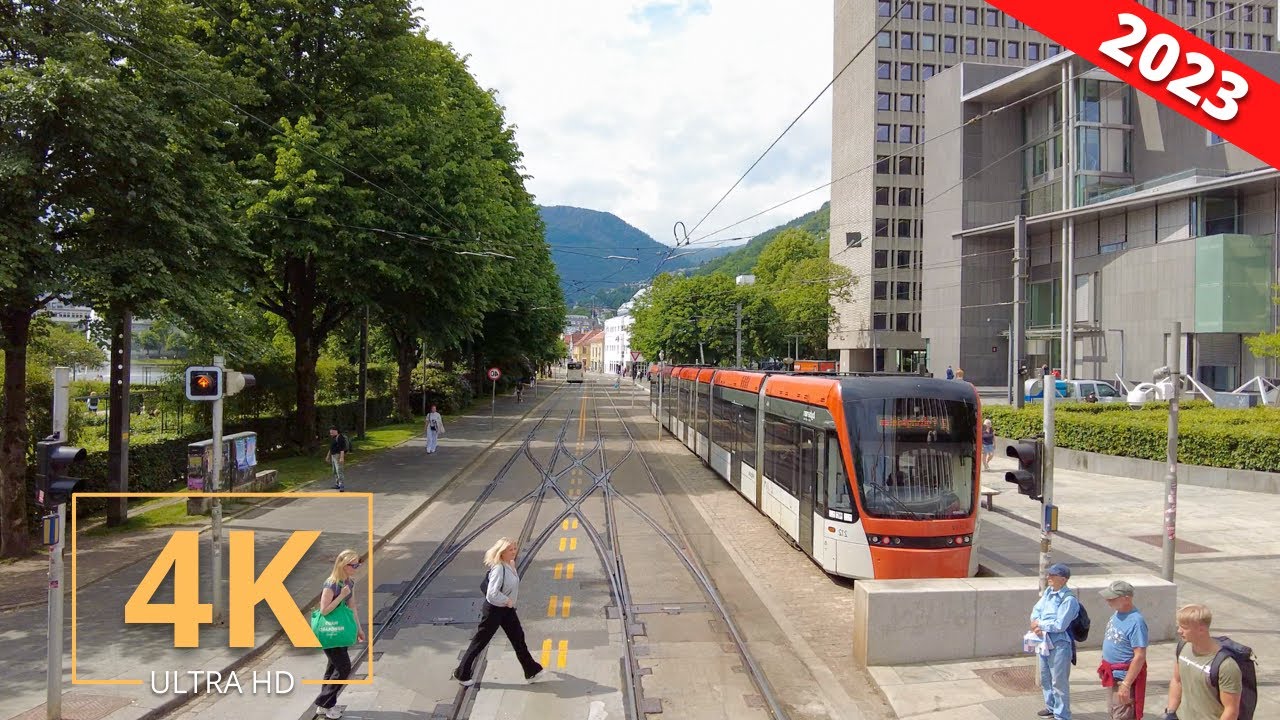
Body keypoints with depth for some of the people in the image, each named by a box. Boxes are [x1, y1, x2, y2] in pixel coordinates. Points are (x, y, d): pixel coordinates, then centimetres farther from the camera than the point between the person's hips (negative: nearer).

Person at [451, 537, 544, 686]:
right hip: (494, 610, -8)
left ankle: (531, 671, 19)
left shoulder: (511, 565, 0)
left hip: (507, 609, 8)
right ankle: (462, 674, 22)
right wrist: (507, 601, -20)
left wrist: (510, 602, 6)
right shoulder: (498, 569, -27)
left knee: (518, 638, 11)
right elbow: (492, 593, -33)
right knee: (480, 641, 6)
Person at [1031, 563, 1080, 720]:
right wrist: (1036, 626, -13)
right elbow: (1036, 610, 6)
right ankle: (1051, 707, 39)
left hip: (1059, 645, -8)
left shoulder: (1069, 599, -20)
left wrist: (1039, 624, -12)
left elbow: (1059, 625, -22)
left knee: (1059, 682, 2)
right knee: (1045, 678, 22)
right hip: (1044, 641, 8)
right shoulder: (1048, 591, 5)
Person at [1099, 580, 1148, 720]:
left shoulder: (1136, 621, -24)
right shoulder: (1117, 613, 2)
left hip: (1125, 678, -9)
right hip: (1112, 676, 9)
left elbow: (1140, 656, -25)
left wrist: (1126, 685, -26)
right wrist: (1105, 669, 18)